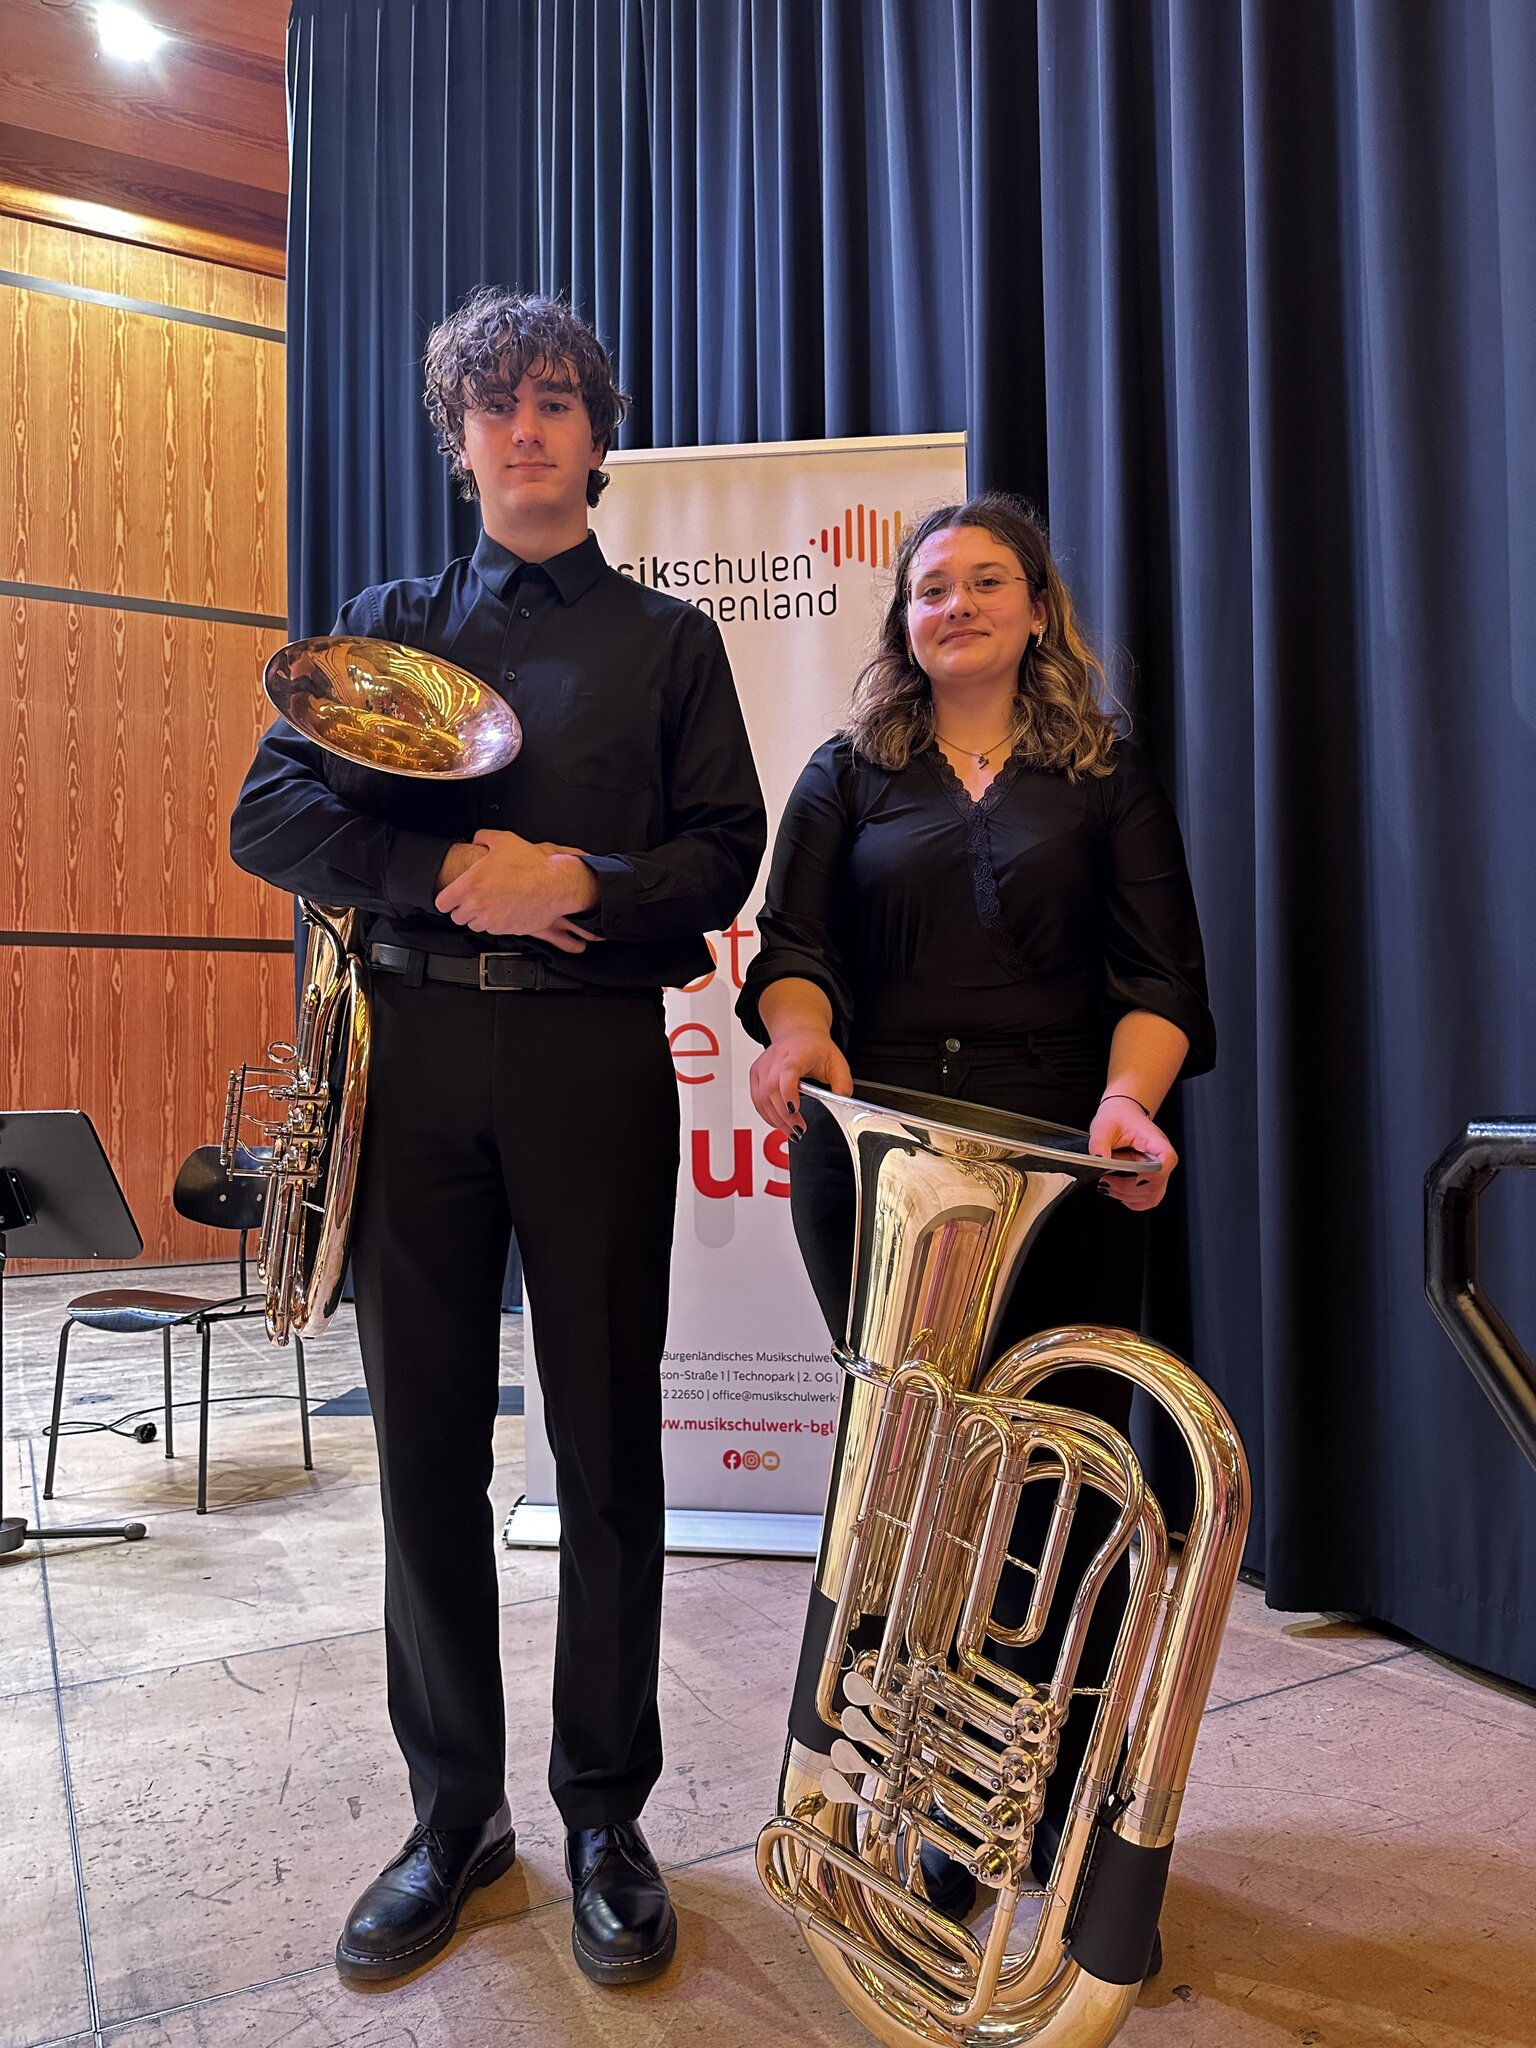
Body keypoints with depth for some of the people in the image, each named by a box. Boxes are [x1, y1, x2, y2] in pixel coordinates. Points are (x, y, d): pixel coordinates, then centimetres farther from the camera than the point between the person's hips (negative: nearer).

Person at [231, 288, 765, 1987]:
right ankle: (454, 1810, 25)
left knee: (605, 1446, 3)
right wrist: (448, 873, -11)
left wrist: (579, 881, -14)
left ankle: (604, 1814, 22)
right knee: (426, 1442, 7)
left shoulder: (666, 638, 14)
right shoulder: (385, 621, 17)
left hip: (593, 1052, -1)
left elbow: (725, 857, 3)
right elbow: (269, 814, 4)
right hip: (413, 1049, 2)